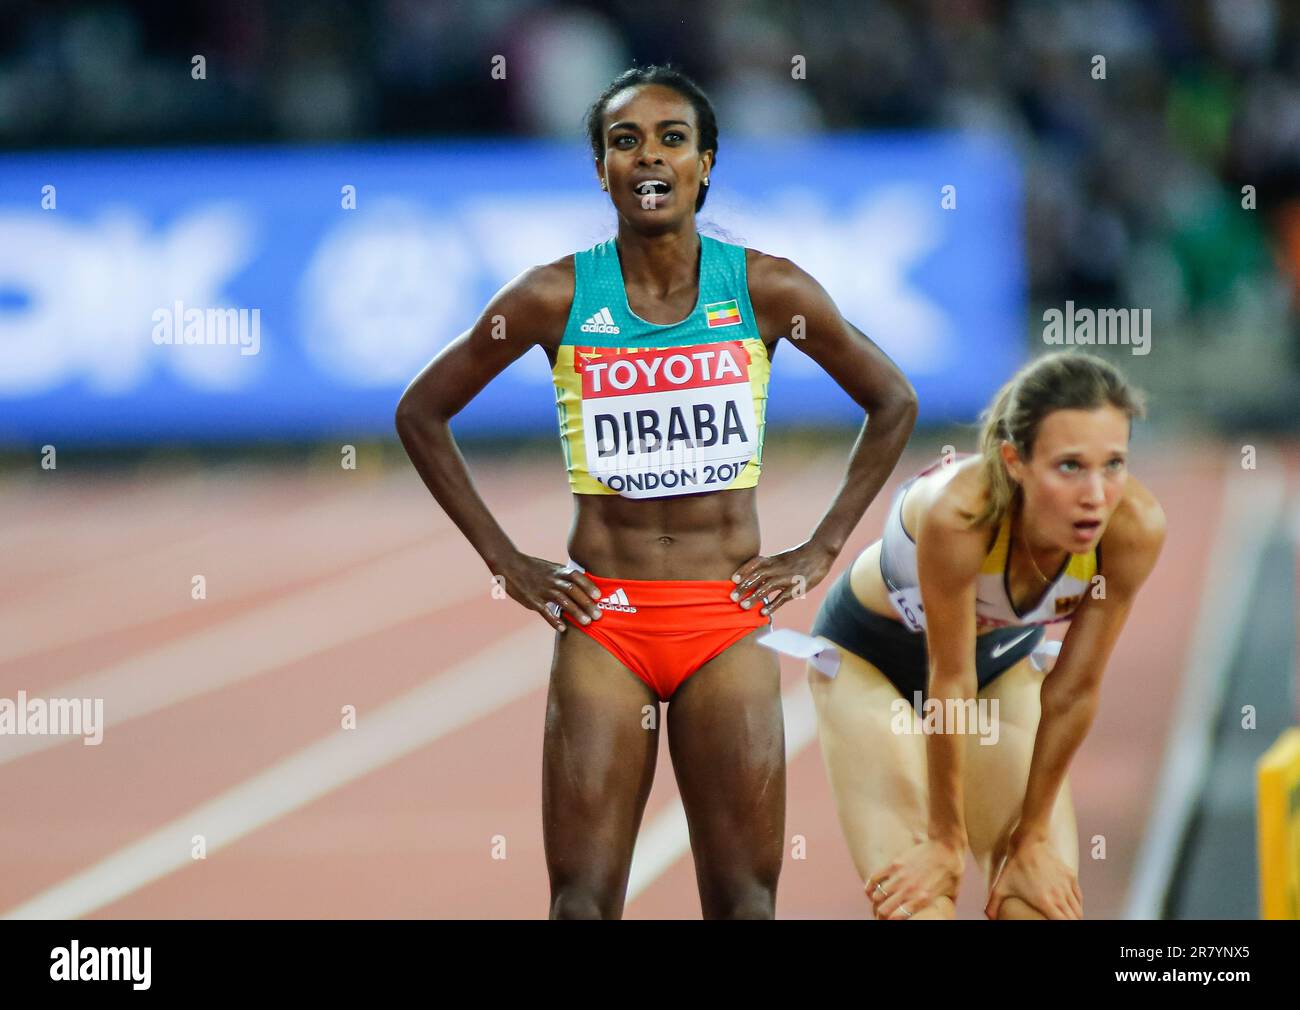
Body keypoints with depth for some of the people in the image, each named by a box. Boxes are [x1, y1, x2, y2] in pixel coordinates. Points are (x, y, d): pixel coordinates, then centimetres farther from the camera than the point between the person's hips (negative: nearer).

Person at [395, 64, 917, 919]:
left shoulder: (765, 288, 0)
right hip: (604, 622, 0)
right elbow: (422, 412, 10)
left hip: (727, 620, 1)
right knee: (584, 898, -3)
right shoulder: (557, 297, -1)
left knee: (745, 900, 0)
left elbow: (893, 403, 13)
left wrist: (823, 549, 7)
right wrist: (503, 560, 5)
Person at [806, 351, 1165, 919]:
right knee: (916, 905, -15)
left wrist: (1033, 837, -9)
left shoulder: (1134, 526, -31)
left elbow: (1074, 691, -19)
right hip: (869, 654, -3)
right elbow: (949, 681, -30)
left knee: (1044, 903, -6)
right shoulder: (960, 510, -42)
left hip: (1005, 658, 3)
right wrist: (945, 841, -19)